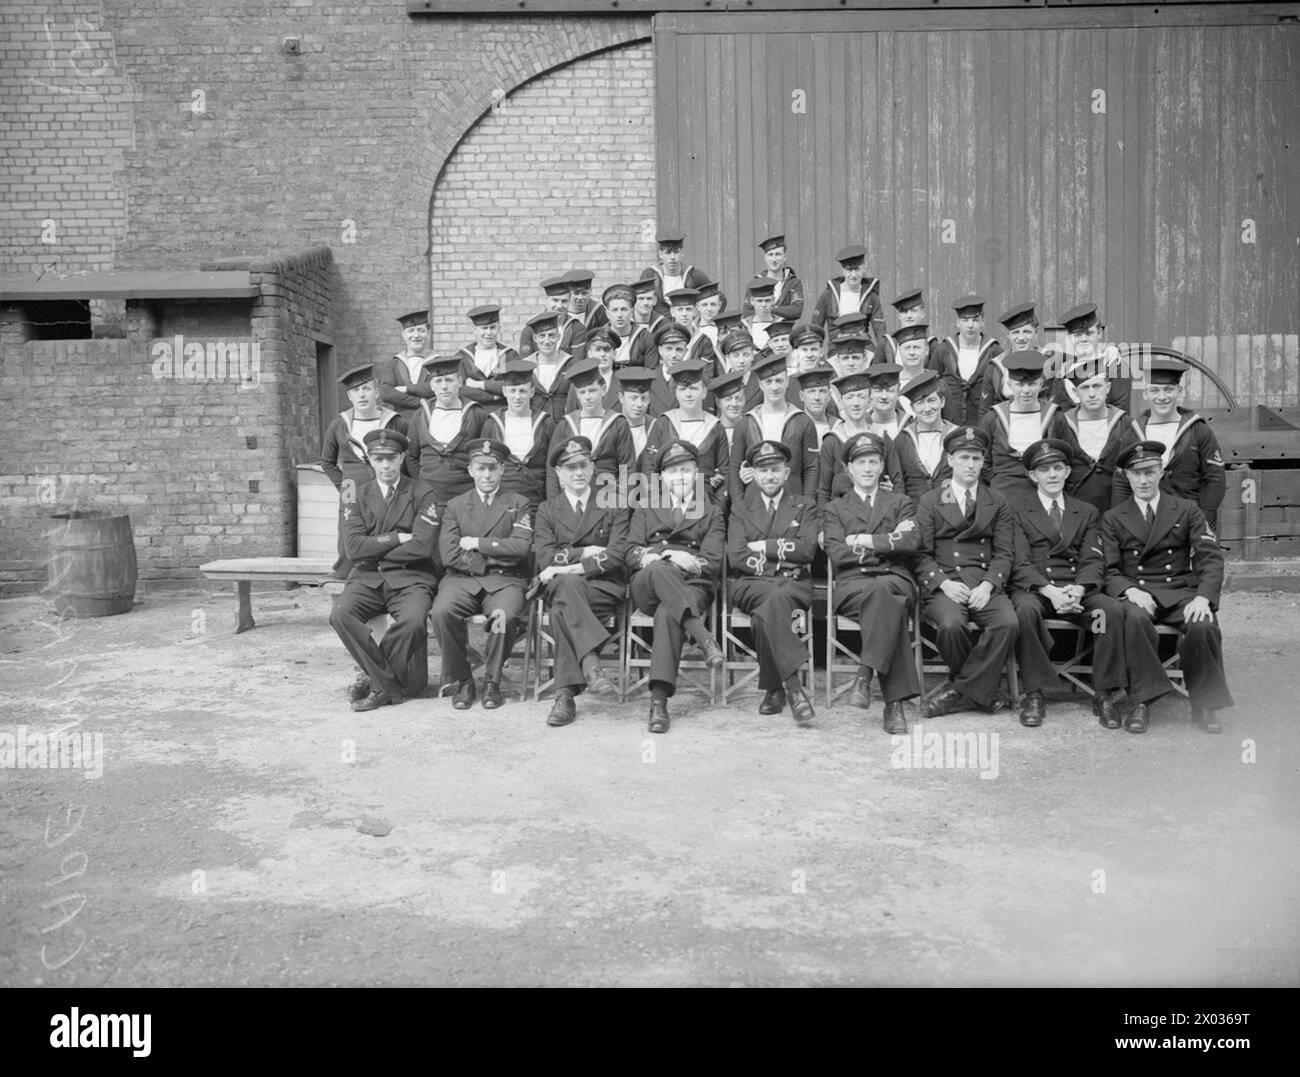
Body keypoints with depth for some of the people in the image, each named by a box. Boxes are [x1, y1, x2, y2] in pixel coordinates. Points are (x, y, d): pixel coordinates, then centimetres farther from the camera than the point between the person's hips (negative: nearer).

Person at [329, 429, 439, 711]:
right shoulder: (356, 497, 11)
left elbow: (422, 547, -9)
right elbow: (354, 547, -3)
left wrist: (375, 550, -3)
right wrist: (396, 538, -8)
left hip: (409, 579, -2)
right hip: (367, 579, 2)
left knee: (412, 621, -33)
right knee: (340, 613, -28)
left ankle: (373, 679, -9)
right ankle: (388, 685, -17)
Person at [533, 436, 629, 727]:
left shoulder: (613, 506, 12)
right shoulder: (547, 509, 16)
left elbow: (616, 556, -3)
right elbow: (545, 558, 1)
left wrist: (569, 567, -13)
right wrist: (586, 553, -9)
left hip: (604, 587, -1)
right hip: (561, 585, 1)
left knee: (562, 611, -34)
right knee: (568, 584, -38)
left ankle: (565, 695, -38)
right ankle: (591, 665, -48)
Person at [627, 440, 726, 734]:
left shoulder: (712, 513, 22)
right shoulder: (645, 511, 25)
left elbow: (713, 562, 8)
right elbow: (631, 555, 10)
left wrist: (689, 562, -15)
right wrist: (664, 558, -12)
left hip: (693, 586, -1)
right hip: (647, 587, 1)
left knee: (667, 613, -37)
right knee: (657, 569, -37)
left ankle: (659, 699, -45)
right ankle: (703, 636, -48)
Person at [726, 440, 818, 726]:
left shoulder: (805, 506, 15)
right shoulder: (740, 507, 16)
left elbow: (807, 549, -3)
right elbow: (736, 556, 1)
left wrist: (764, 546, -4)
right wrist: (779, 561, -9)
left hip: (794, 584, 0)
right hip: (751, 584, 0)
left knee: (770, 606, -36)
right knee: (776, 597, -36)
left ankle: (774, 688, -31)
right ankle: (792, 687, -40)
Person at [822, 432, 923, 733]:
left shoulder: (900, 502, 22)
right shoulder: (834, 509, 19)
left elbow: (912, 541, 0)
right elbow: (836, 554, 0)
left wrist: (865, 541, -3)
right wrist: (888, 541, -3)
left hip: (895, 580, 1)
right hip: (852, 585, -1)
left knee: (882, 590, -39)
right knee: (892, 608, -37)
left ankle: (865, 675, -41)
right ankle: (895, 700, -38)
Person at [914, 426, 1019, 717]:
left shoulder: (997, 502, 18)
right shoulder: (929, 502, 13)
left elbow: (1004, 553, 8)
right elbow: (921, 554, 4)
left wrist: (988, 585, -11)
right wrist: (944, 583, -14)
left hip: (986, 584, 2)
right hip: (943, 583, -1)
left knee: (1008, 622, -30)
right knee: (951, 625, -33)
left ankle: (959, 690, -17)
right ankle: (982, 689, -8)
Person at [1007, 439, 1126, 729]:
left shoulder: (1087, 513, 19)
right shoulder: (1016, 509, 9)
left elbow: (1092, 560, 6)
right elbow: (1020, 562, -2)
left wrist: (1078, 590, -16)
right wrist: (1050, 591, -19)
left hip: (1077, 590, 3)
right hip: (1032, 588, -2)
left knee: (1113, 609, -27)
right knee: (1026, 609, -37)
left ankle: (1104, 696, -17)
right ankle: (1033, 694, -26)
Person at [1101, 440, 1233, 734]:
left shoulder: (1187, 510, 13)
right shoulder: (1113, 519, 12)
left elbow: (1211, 559, 2)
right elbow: (1108, 571, 3)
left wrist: (1203, 597, -17)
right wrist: (1130, 590, -20)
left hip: (1180, 593, 1)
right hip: (1137, 594, -1)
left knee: (1203, 625, -32)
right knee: (1136, 617, -36)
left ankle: (1204, 706, -12)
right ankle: (1141, 703, -27)